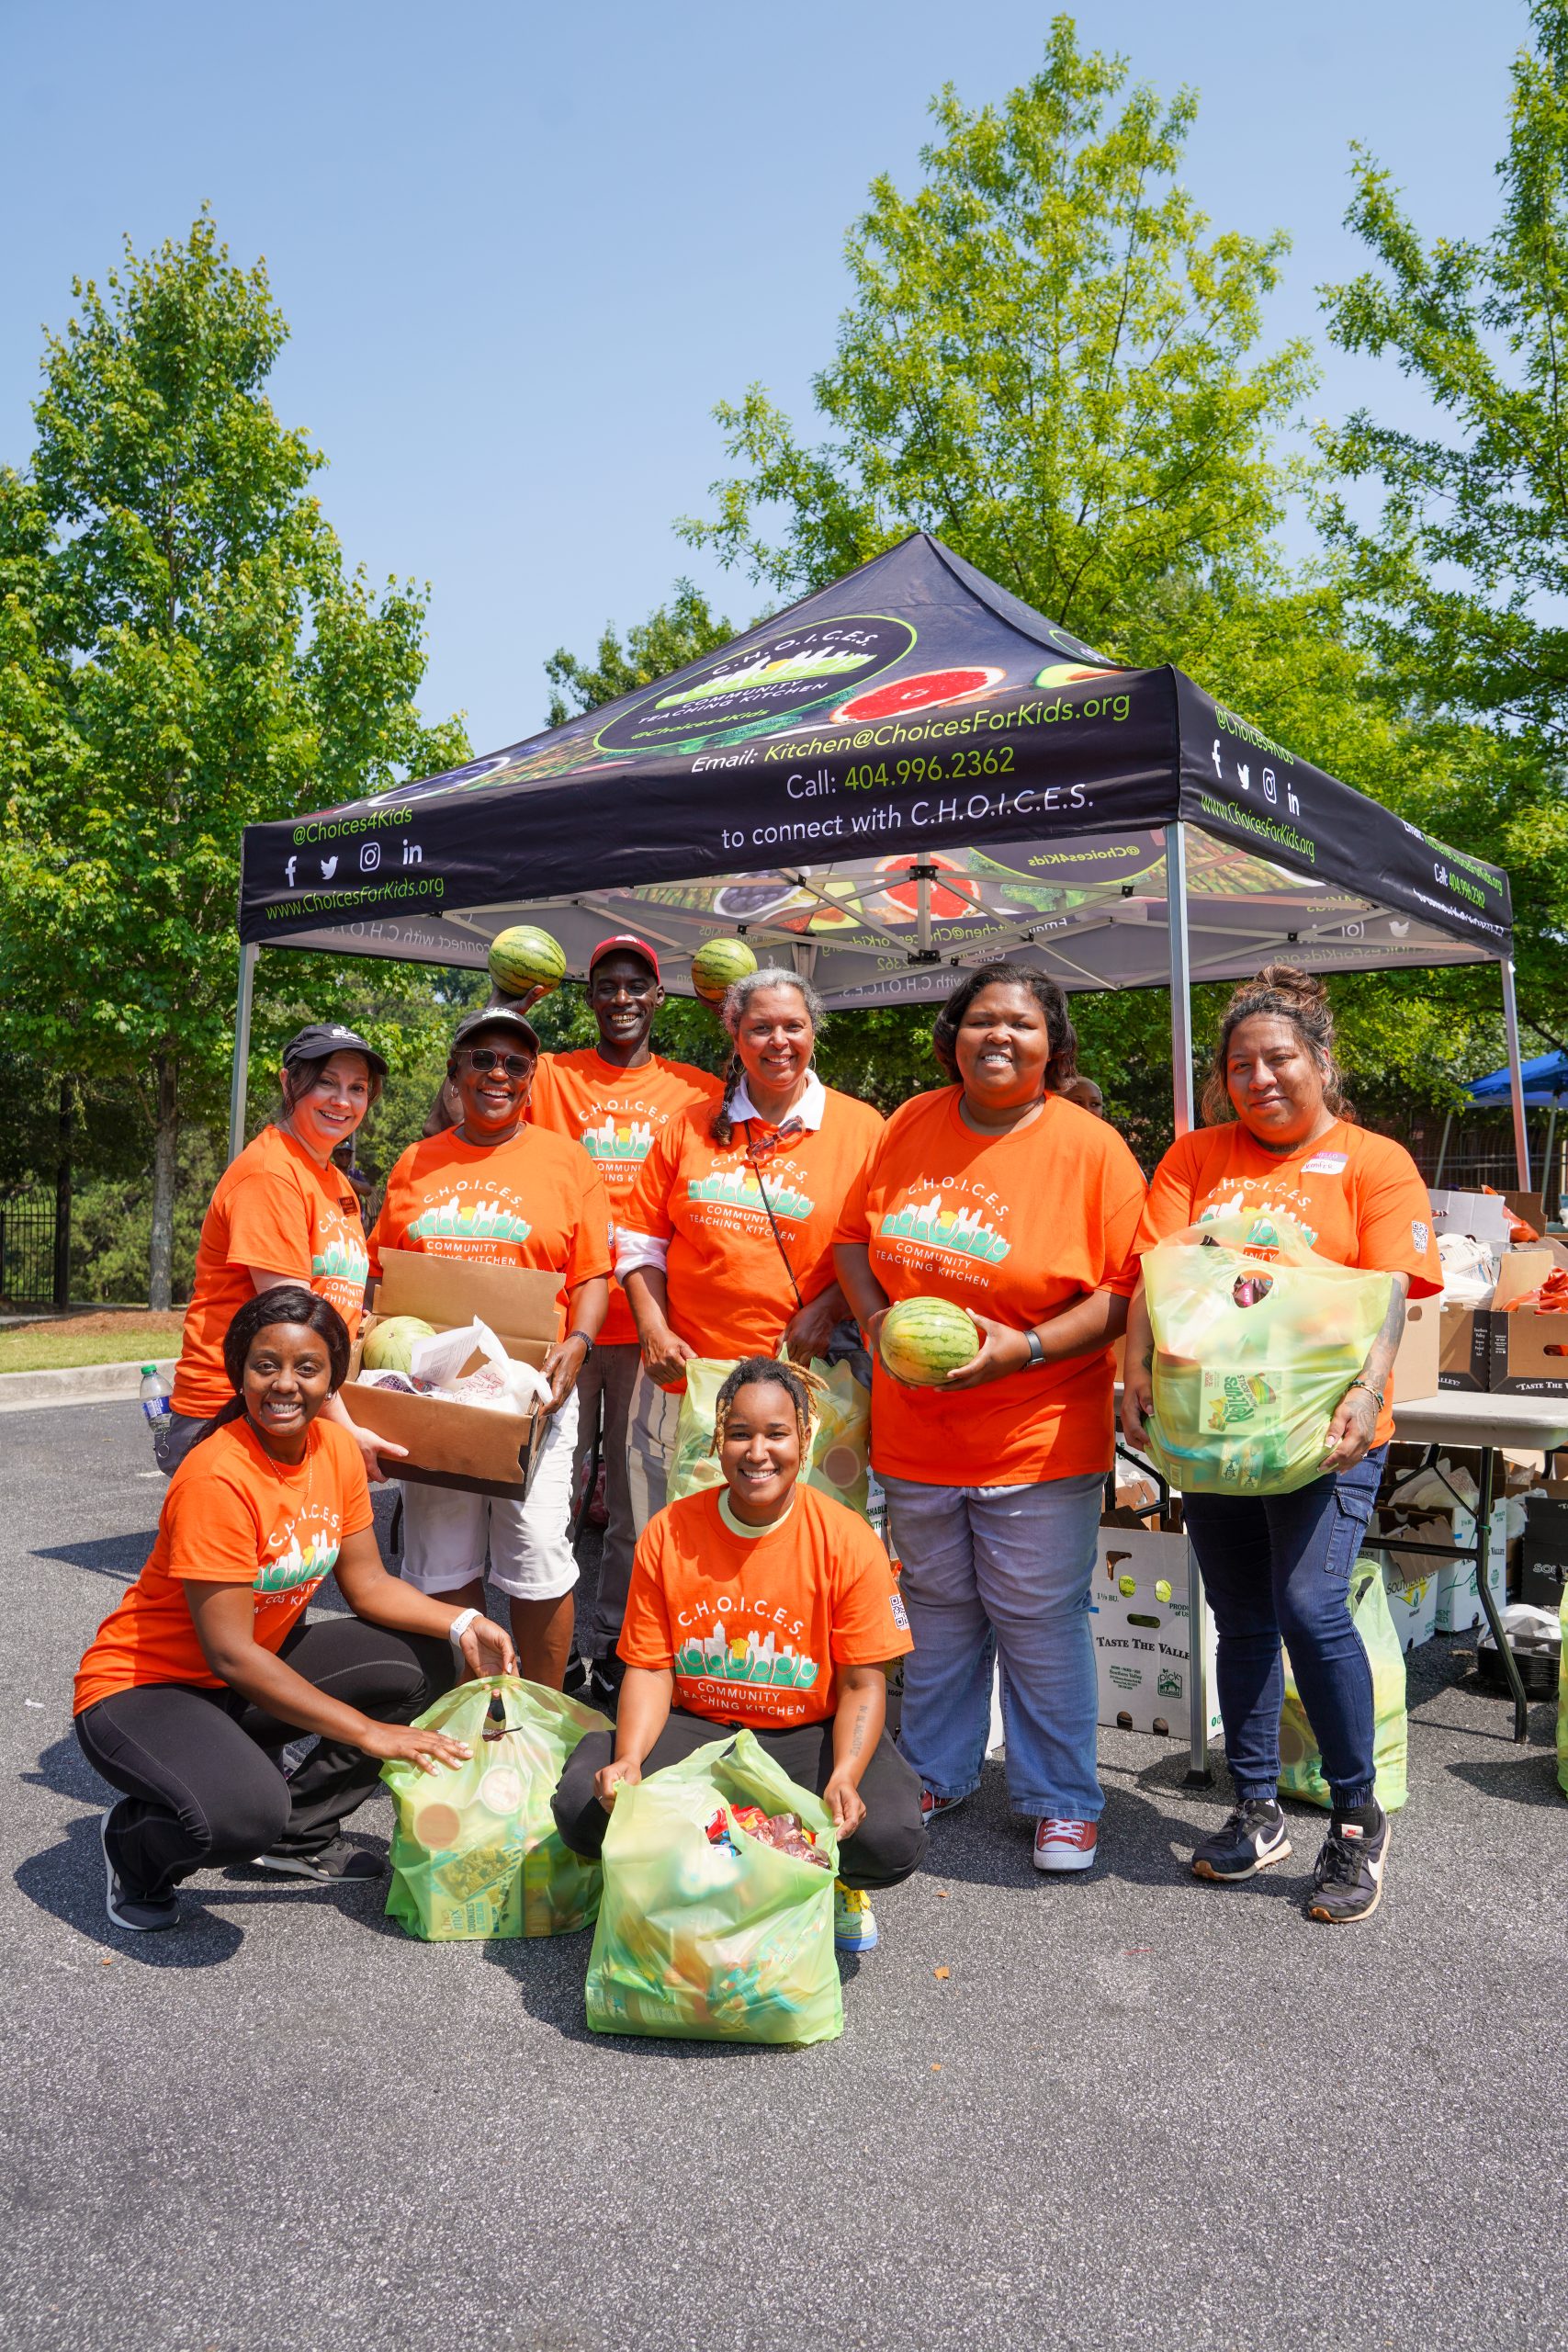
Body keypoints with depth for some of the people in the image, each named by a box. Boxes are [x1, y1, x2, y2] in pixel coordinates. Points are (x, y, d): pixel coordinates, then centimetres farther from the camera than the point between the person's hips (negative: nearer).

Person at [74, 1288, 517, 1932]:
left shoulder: (335, 1447, -5)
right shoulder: (218, 1476, -28)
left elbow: (367, 1583, 3)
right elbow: (230, 1653, -26)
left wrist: (461, 1626, -15)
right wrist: (369, 1732, -25)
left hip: (255, 1668, 8)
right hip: (141, 1688, -8)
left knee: (424, 1662, -5)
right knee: (244, 1814, -34)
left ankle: (299, 1832, 11)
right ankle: (134, 1845, 2)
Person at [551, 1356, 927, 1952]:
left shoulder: (848, 1543, -12)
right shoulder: (668, 1535, -5)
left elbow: (863, 1685, -9)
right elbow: (650, 1669, -3)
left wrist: (844, 1778, -28)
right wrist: (630, 1759, -22)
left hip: (810, 1734, -1)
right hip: (694, 1729, 2)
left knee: (891, 1839, -29)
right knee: (584, 1807, -24)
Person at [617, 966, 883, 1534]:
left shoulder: (859, 1126, 2)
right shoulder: (691, 1127, 8)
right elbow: (641, 1239, 12)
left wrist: (825, 1312, -13)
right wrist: (653, 1330, 0)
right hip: (685, 1376, 2)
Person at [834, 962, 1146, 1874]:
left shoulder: (1091, 1147, -9)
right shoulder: (911, 1126, 4)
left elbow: (1127, 1289, -10)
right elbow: (855, 1236, 12)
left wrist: (1029, 1347, -21)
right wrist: (878, 1320, -6)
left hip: (1040, 1439, -4)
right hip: (916, 1431, 4)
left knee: (1039, 1620, 5)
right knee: (939, 1610, 18)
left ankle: (1062, 1800, 24)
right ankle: (936, 1773, 37)